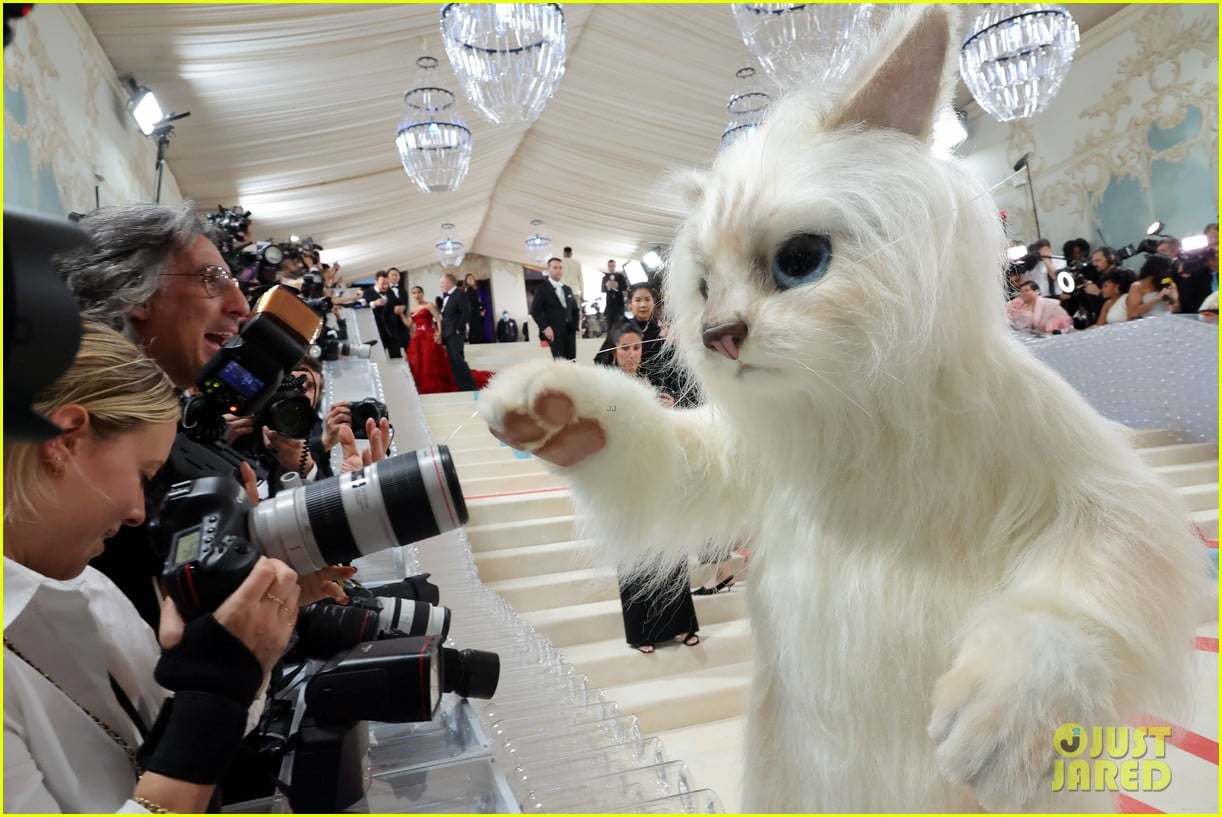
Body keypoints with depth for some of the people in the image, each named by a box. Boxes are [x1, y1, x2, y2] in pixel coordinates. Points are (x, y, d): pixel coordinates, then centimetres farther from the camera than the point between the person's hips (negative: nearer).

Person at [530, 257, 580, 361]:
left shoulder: (568, 289, 20)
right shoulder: (542, 289, 1)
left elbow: (575, 309, 24)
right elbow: (535, 311, -5)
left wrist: (575, 325, 8)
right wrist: (545, 328, -15)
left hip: (569, 331, 6)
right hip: (554, 332, -6)